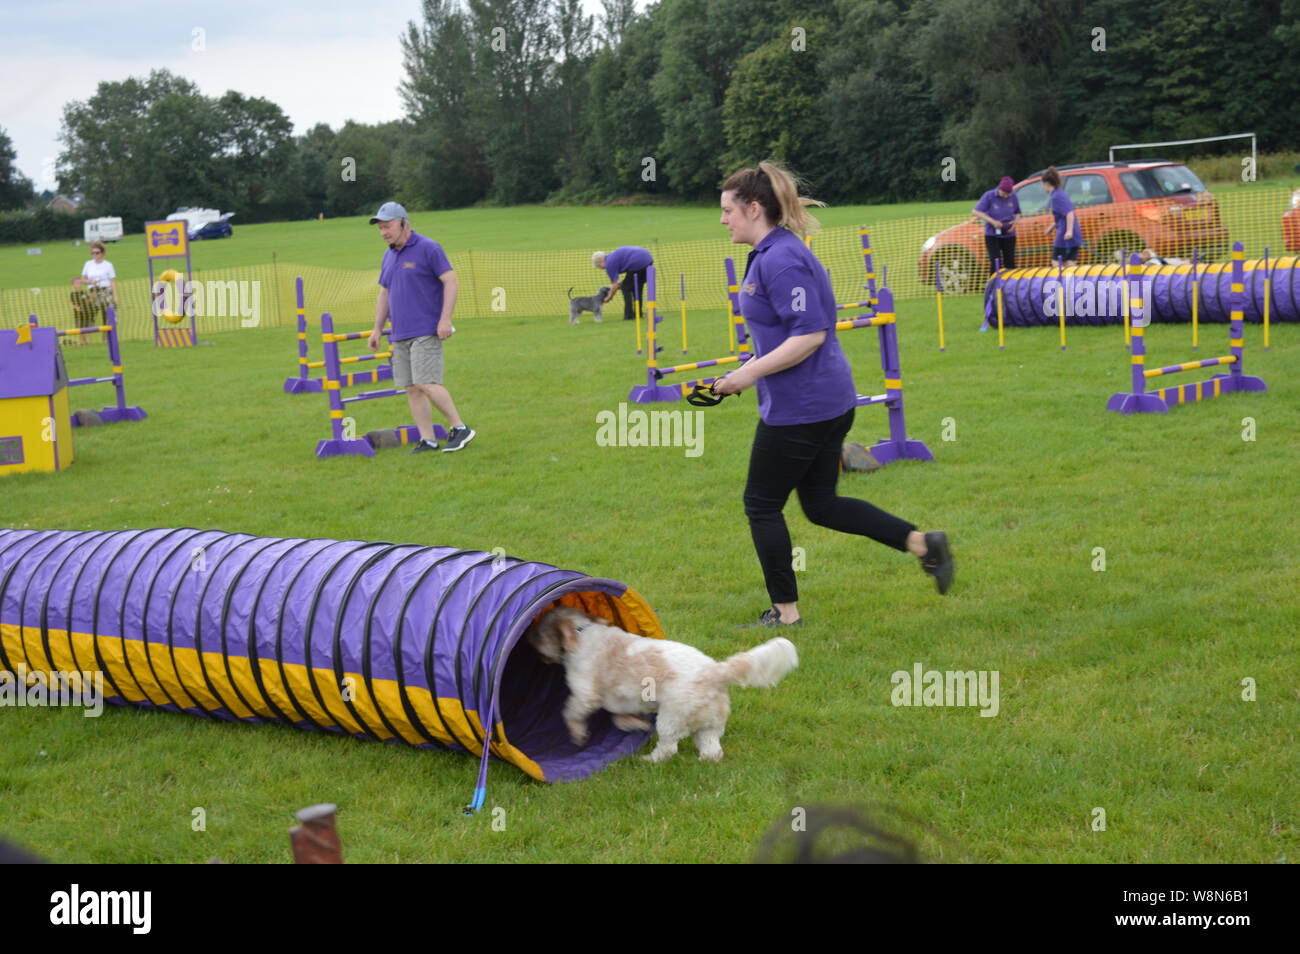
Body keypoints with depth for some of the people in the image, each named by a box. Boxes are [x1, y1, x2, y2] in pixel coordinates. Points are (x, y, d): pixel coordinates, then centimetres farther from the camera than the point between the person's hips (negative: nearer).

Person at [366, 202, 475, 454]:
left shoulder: (428, 248, -7)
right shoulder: (389, 256, 16)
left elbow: (451, 282, -11)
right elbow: (384, 294, 23)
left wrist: (445, 319, -18)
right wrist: (377, 329, 19)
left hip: (426, 332, -7)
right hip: (400, 335, 8)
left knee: (427, 384, -15)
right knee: (412, 389, 4)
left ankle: (460, 428, -3)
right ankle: (427, 440, 7)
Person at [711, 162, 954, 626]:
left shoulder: (779, 260, -20)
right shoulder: (772, 253, 13)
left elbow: (810, 334, -25)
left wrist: (750, 373, -22)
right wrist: (748, 371, 21)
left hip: (800, 408, -10)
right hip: (829, 400, 10)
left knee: (762, 505, 5)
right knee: (821, 504, 17)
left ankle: (785, 612, 15)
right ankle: (923, 542, 13)